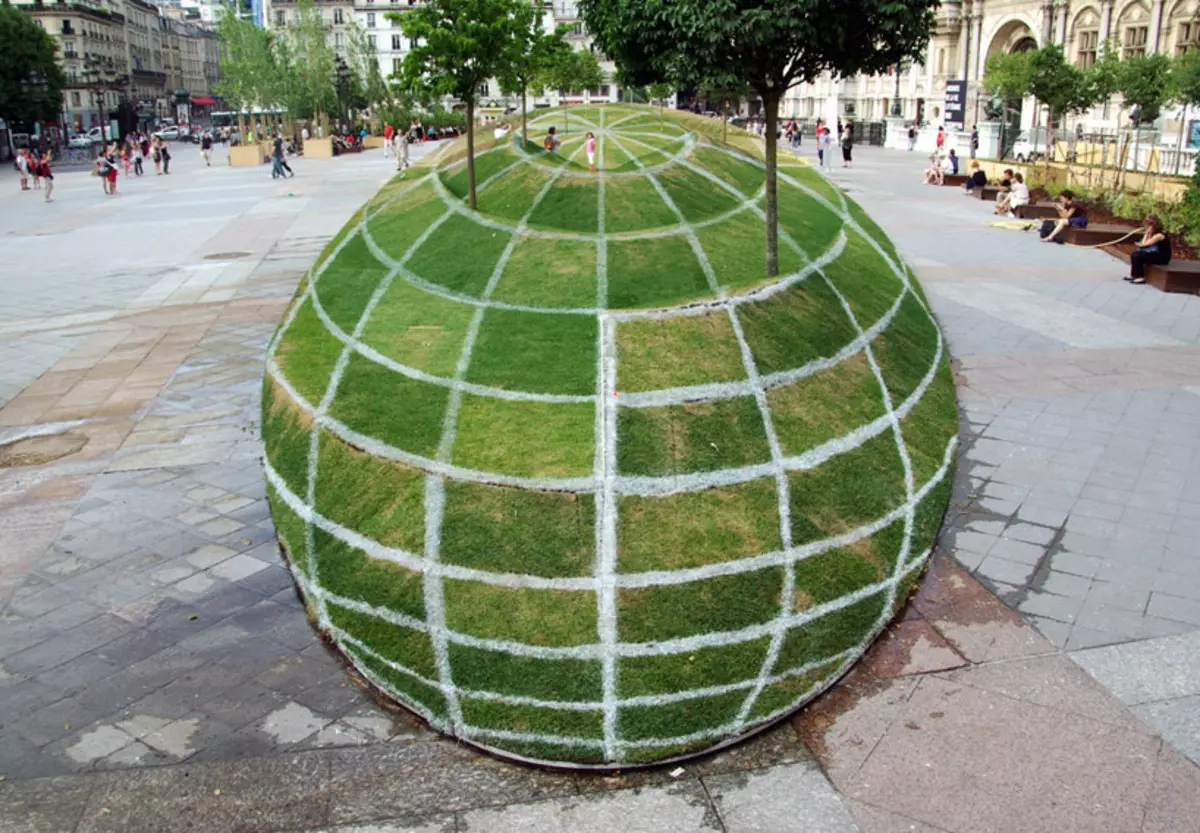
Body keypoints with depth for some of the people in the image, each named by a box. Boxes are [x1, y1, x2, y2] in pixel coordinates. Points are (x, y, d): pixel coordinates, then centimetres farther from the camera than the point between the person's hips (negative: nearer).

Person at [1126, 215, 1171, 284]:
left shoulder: (1159, 235, -22)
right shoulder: (1154, 233, 7)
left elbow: (1143, 244, -19)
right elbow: (1144, 244, 2)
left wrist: (1147, 233, -14)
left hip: (1162, 257, -10)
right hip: (1156, 254, 10)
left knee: (1137, 256, -20)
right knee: (1134, 253, 4)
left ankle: (1140, 277, -14)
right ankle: (1133, 275, 7)